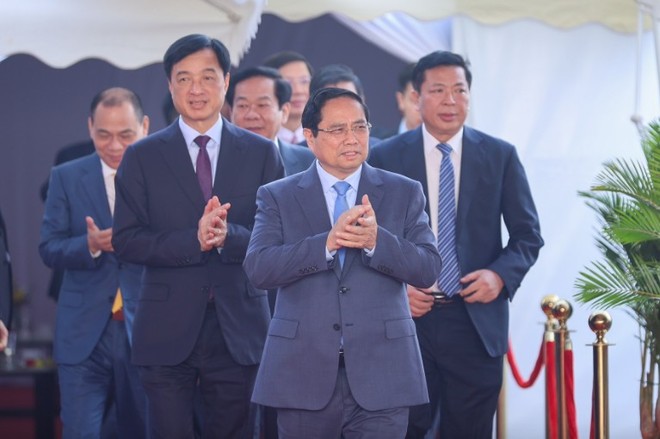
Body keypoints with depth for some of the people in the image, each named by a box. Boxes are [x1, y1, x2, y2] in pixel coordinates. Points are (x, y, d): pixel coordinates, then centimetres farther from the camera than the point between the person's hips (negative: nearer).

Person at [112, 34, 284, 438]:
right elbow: (126, 240, -3)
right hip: (168, 330, -1)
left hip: (238, 328, 1)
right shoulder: (142, 157, 5)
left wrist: (228, 236, -19)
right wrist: (193, 240, -18)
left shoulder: (261, 153, 6)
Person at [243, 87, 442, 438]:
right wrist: (327, 242, -20)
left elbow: (428, 269, -1)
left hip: (380, 373, 0)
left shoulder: (404, 193, 8)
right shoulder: (277, 197, 6)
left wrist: (377, 241, -19)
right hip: (304, 374, 0)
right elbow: (258, 268, -8)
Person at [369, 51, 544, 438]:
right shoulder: (386, 157, 3)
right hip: (406, 317, -1)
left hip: (476, 321, 1)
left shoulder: (501, 156, 5)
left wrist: (501, 274, -12)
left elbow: (528, 234, 6)